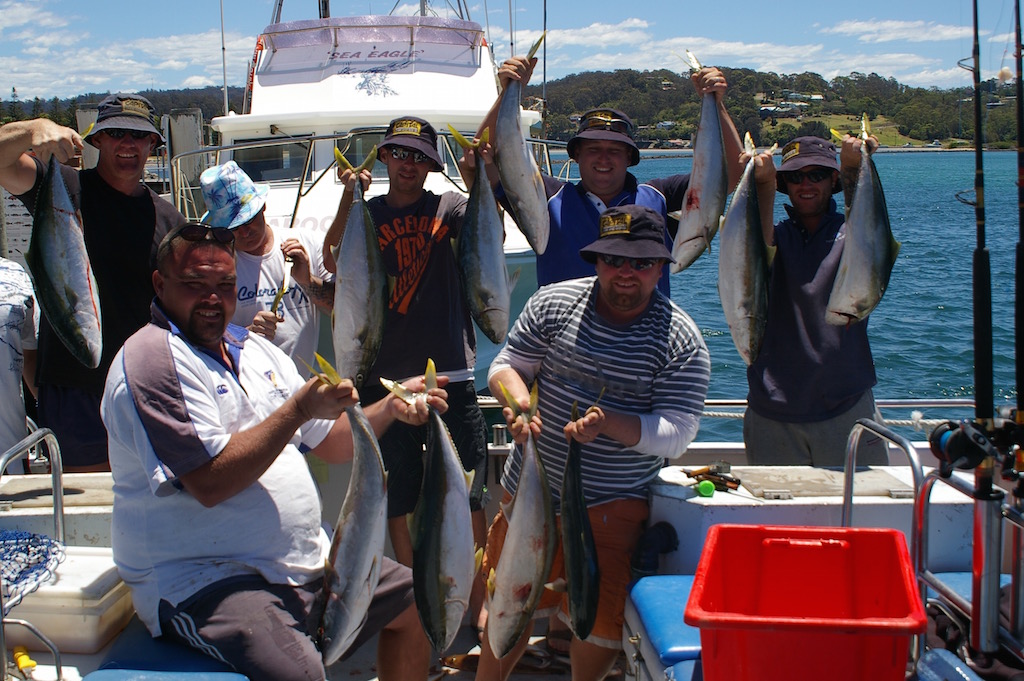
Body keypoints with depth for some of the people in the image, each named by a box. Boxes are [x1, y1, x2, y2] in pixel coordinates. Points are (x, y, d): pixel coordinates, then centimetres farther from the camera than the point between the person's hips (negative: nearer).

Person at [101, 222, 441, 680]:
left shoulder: (254, 350, 15)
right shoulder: (152, 359, -13)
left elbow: (334, 445, 18)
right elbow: (210, 483, -23)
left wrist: (390, 407, 1)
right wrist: (299, 409, -21)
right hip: (198, 581, -9)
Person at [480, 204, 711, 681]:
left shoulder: (680, 340, -9)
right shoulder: (554, 302, -1)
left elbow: (677, 434, -12)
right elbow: (505, 366, 6)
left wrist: (607, 423, -28)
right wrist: (517, 401, -17)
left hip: (611, 504, -2)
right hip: (529, 490, 3)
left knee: (599, 620, -2)